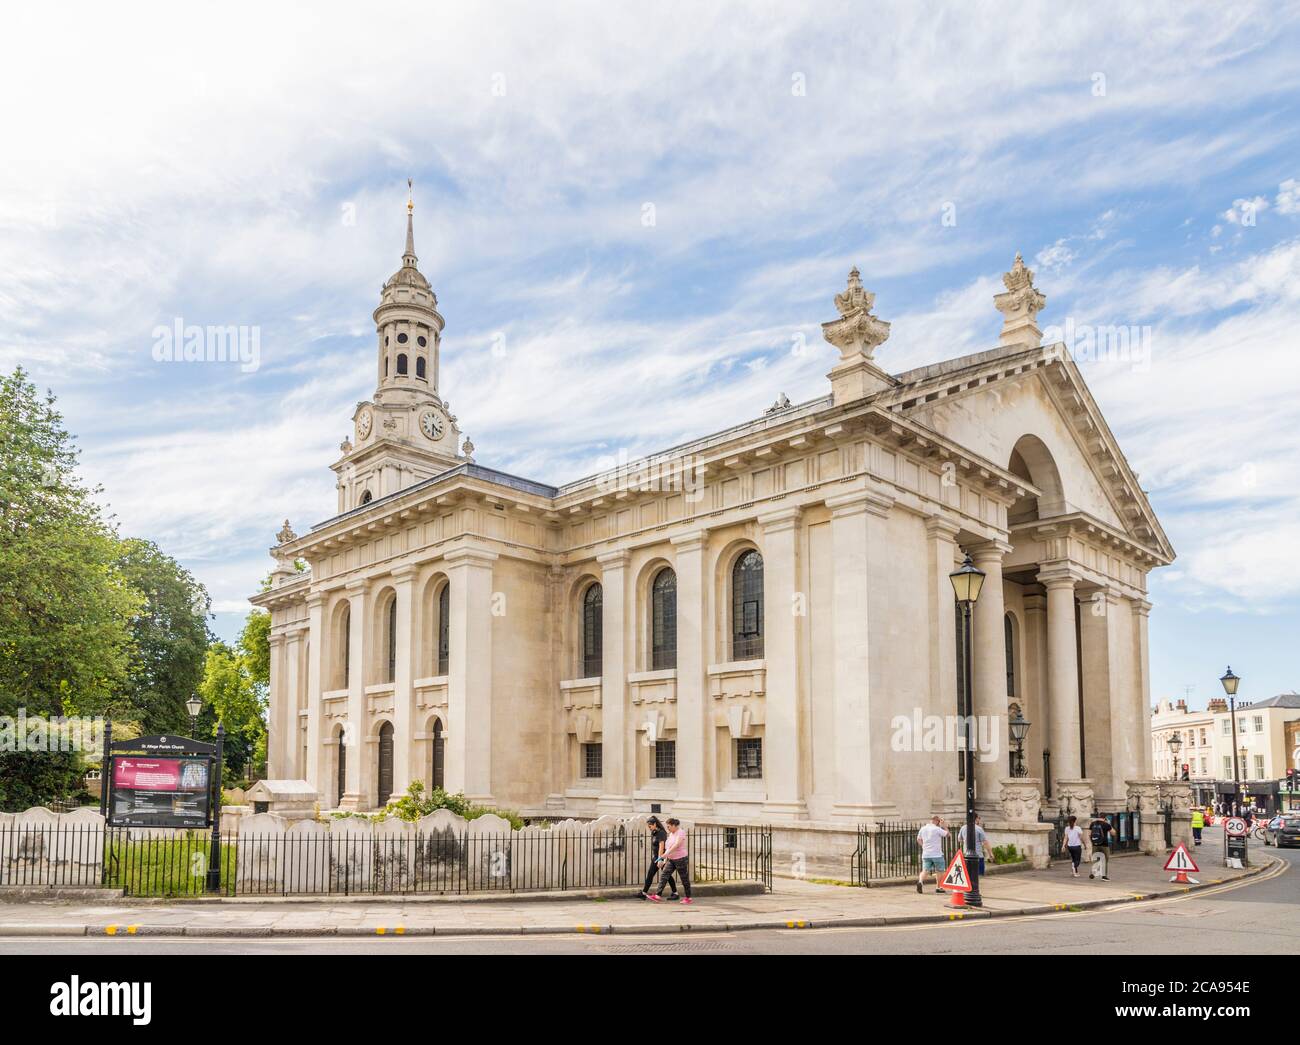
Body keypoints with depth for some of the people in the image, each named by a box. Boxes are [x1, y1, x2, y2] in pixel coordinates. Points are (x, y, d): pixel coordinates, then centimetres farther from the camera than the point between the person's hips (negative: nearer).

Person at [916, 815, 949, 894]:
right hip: (937, 854, -4)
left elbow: (918, 840, 17)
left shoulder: (923, 829, 7)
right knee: (939, 871, 13)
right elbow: (947, 834, 0)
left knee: (925, 870, 0)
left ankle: (920, 881, -26)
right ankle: (938, 887, 18)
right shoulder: (937, 829, -11)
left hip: (925, 854, 4)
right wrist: (943, 825, 6)